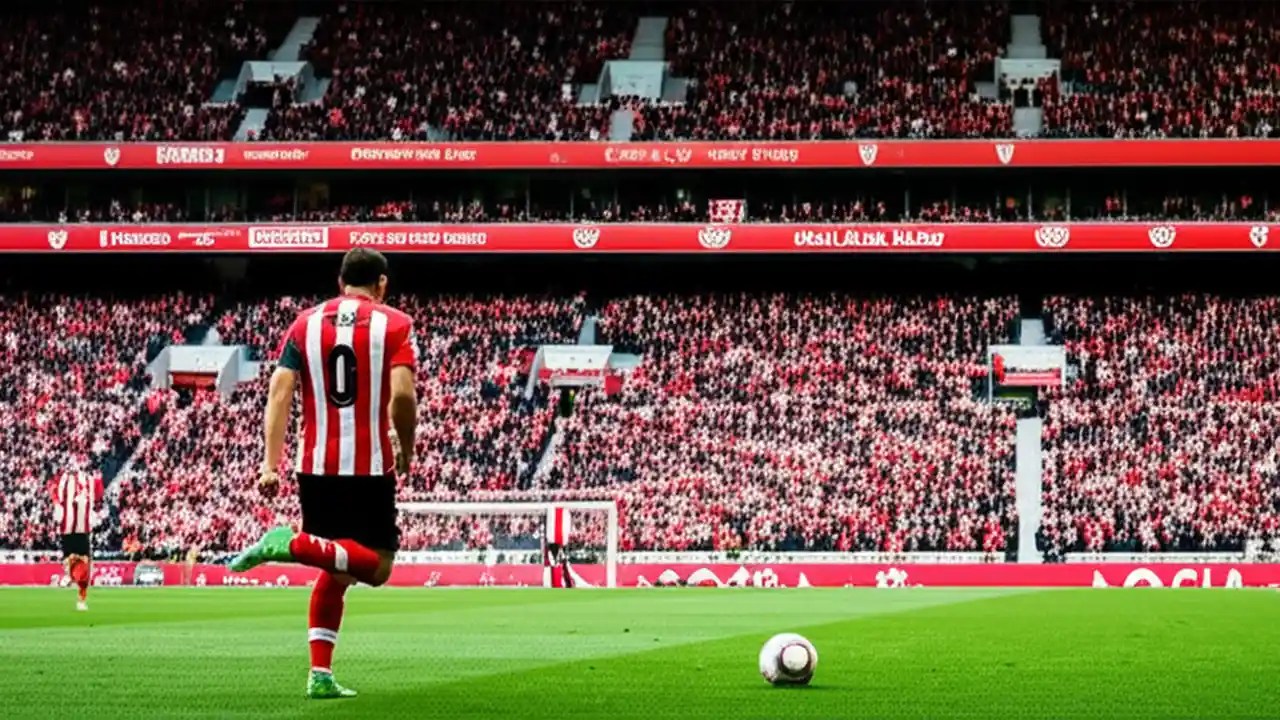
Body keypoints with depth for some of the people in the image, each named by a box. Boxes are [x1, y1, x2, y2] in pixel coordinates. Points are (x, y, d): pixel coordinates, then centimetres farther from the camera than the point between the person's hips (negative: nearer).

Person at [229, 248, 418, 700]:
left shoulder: (306, 323, 9)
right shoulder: (394, 325, -1)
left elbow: (279, 392, 0)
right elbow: (402, 395, -14)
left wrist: (271, 463, -2)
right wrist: (406, 448, 3)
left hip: (316, 465, 5)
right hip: (371, 465, -5)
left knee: (334, 572, 17)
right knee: (376, 567, 3)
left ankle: (321, 675, 7)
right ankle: (293, 544, -22)